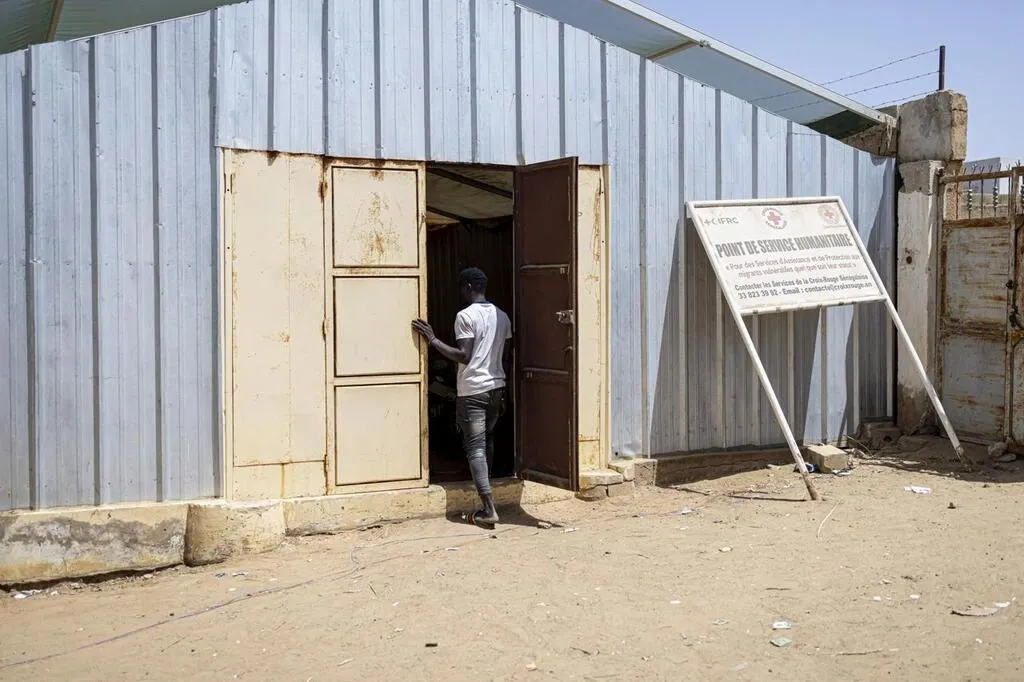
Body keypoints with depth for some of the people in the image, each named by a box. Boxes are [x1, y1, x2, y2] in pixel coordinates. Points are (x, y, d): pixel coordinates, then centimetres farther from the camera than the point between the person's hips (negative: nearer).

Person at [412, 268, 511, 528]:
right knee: (487, 441, 21)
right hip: (496, 388, 7)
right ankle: (484, 489, 33)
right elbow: (505, 358, 12)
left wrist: (433, 340, -12)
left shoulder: (465, 316, -12)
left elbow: (464, 356, -18)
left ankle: (489, 510, -14)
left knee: (475, 447, -7)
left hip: (472, 390, -7)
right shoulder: (502, 316, 10)